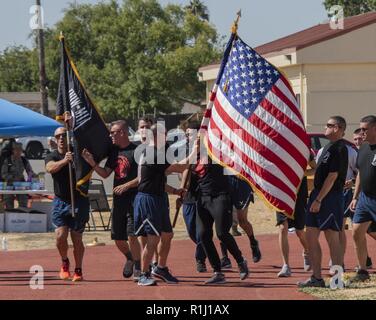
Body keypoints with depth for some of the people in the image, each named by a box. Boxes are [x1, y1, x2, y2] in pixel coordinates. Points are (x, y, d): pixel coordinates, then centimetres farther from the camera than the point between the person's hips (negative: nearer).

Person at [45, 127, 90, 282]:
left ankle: (78, 270, 13)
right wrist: (64, 160, -40)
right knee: (61, 235, -12)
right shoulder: (52, 156, 1)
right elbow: (51, 168, -20)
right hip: (61, 201, 0)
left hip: (79, 200, 0)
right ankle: (64, 263, 14)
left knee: (77, 238, 0)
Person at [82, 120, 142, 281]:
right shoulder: (114, 151, 13)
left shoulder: (136, 151, -10)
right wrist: (92, 163, 1)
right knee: (118, 238, 10)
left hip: (133, 199, -7)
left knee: (131, 236, -12)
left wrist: (126, 186, -20)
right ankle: (130, 258, 36)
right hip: (118, 200, 7)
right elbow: (105, 174, 15)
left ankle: (138, 267, 3)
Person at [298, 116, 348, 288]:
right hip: (318, 195, 10)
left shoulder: (339, 148, -14)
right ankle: (317, 278, 13)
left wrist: (318, 200, -19)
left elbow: (332, 176, -19)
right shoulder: (329, 147, 16)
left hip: (331, 197, -10)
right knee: (311, 236, 8)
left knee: (332, 238, -6)